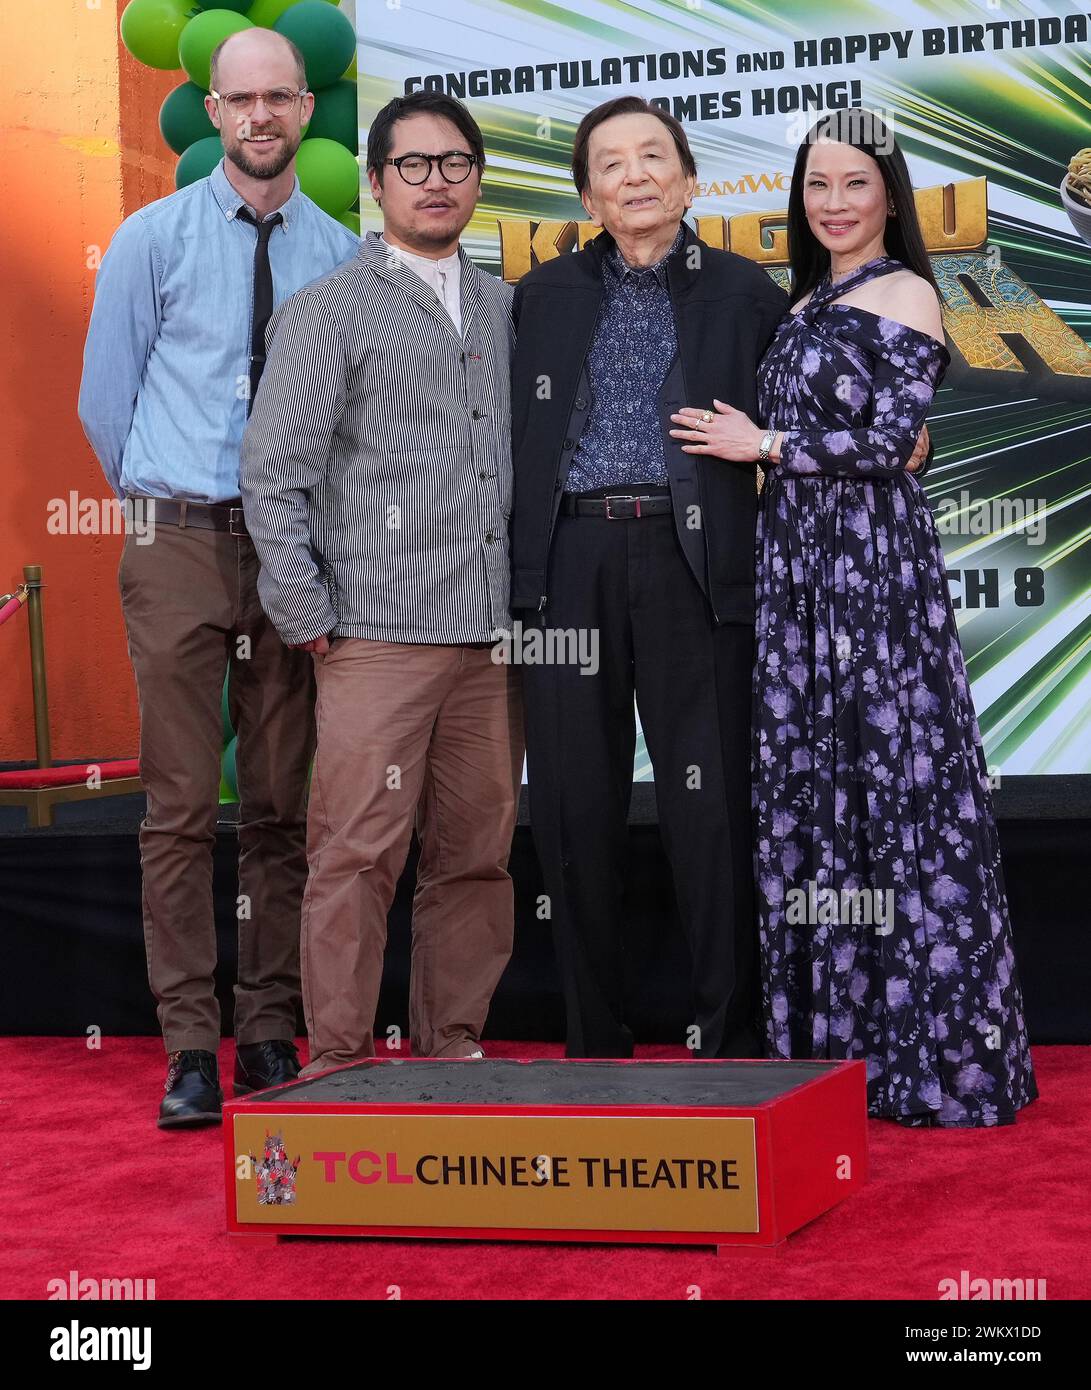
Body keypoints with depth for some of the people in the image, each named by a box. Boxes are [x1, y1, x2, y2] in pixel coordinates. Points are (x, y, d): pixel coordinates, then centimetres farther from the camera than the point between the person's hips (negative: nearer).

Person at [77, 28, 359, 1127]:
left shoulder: (340, 256, 7)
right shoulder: (154, 239, 3)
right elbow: (104, 399, 9)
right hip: (180, 550, -2)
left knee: (284, 809, 5)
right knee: (181, 807, -4)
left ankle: (269, 1036, 14)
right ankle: (191, 1051, 1)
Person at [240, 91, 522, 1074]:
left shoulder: (508, 311, 17)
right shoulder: (330, 311, 2)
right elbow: (273, 471, -2)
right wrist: (307, 617, -6)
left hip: (494, 635, 5)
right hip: (378, 635, -5)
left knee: (477, 856, 7)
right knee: (358, 856, -6)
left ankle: (454, 1054, 17)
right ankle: (339, 1066, 1)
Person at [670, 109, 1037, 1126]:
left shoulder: (905, 296, -5)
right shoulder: (806, 306, 18)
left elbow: (887, 441, -13)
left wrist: (763, 446, -6)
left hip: (873, 557, -8)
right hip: (796, 562, 8)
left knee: (892, 779, -7)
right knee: (807, 787, 6)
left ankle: (931, 1053, -1)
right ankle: (832, 1042, 13)